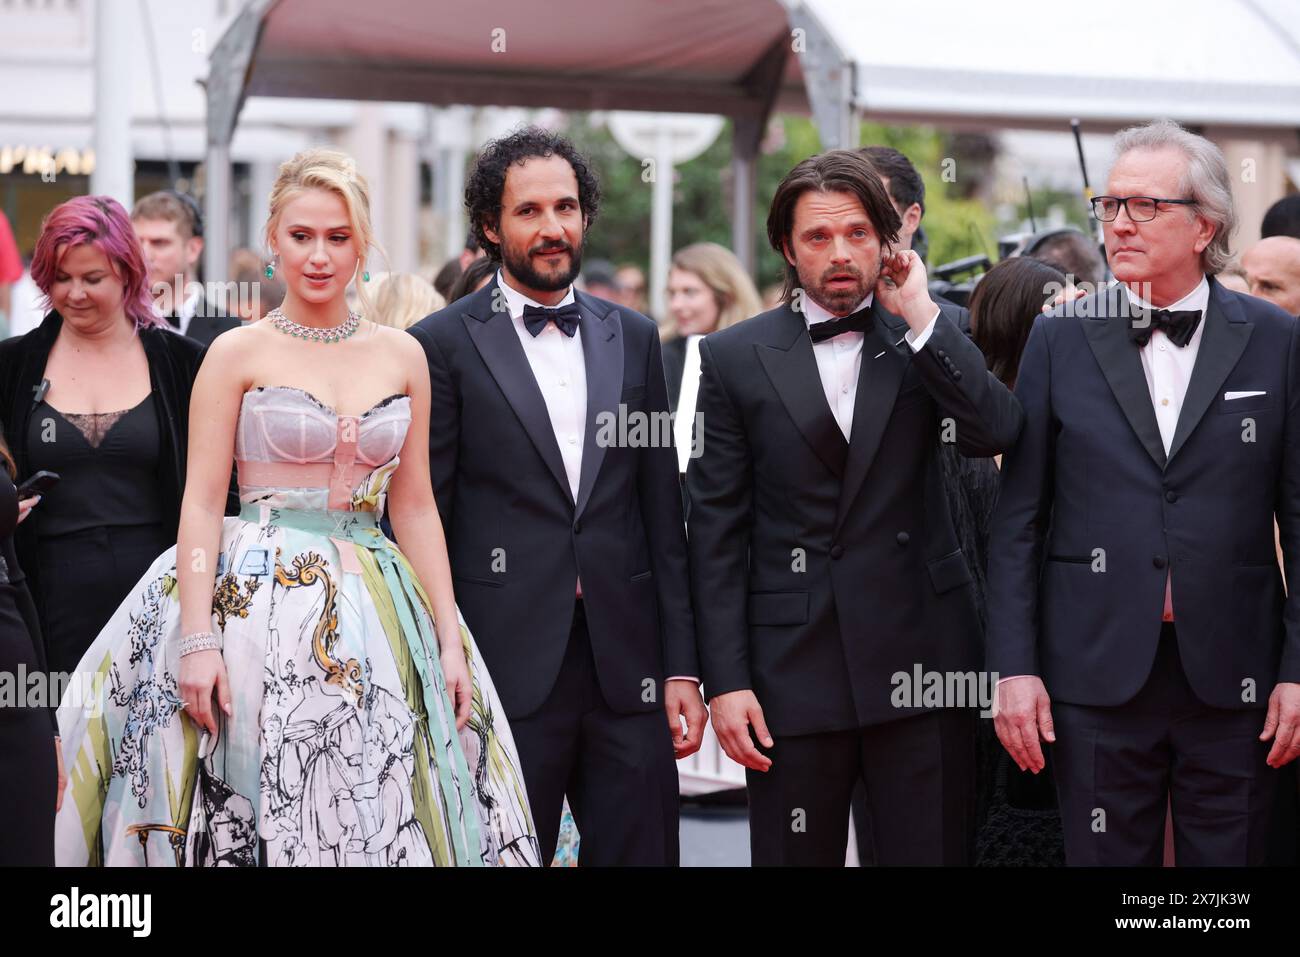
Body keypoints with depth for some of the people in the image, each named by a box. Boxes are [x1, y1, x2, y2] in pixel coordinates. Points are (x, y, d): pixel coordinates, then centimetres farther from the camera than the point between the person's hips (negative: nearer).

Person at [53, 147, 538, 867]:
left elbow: (415, 507, 11)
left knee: (375, 815, 2)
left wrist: (450, 640, 4)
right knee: (254, 815, -3)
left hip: (373, 613, 3)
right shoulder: (237, 353, 0)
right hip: (258, 606, -3)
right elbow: (201, 504, -4)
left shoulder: (401, 356, 9)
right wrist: (198, 641, -14)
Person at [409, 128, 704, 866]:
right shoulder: (444, 346, 0)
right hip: (506, 671, -3)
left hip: (627, 670, 3)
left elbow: (663, 515, 12)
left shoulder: (634, 338, 12)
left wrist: (682, 666, 7)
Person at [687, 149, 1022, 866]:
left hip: (921, 665, 1)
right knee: (795, 855, 5)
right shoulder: (736, 357, 4)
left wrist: (919, 313, -11)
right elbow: (717, 531, 2)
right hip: (792, 668, 0)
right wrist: (725, 680, -5)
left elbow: (996, 432, -12)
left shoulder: (928, 339, 7)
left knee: (932, 852, 3)